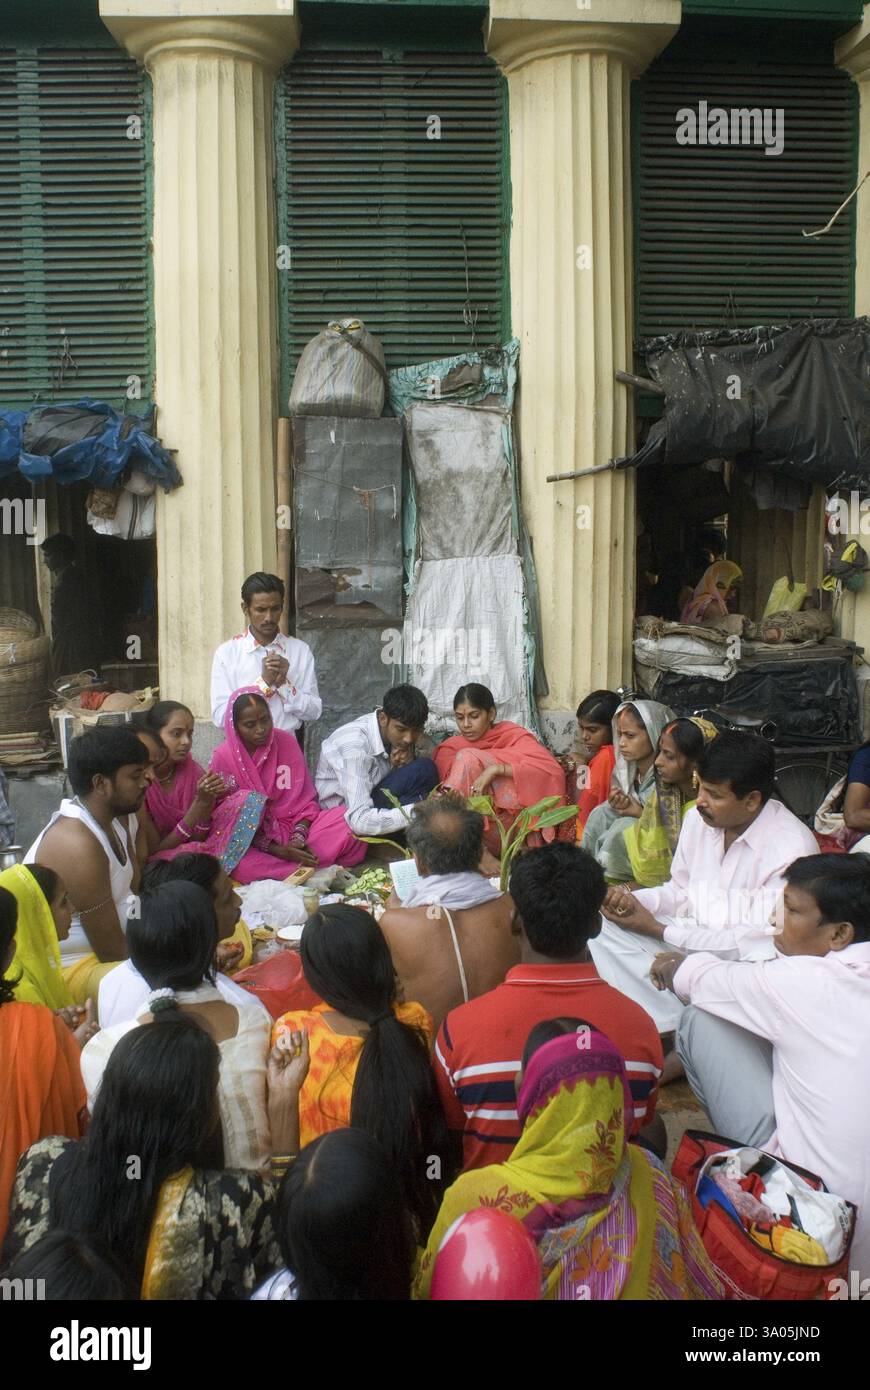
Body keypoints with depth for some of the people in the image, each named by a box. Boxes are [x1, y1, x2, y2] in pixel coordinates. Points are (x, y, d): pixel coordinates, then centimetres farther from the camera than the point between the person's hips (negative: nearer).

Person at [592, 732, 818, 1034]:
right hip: (694, 936, 7)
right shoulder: (697, 819, 0)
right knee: (604, 927, -10)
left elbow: (760, 942, -22)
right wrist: (631, 900, -10)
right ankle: (671, 1023, -15)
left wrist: (659, 930, -20)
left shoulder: (791, 849, -22)